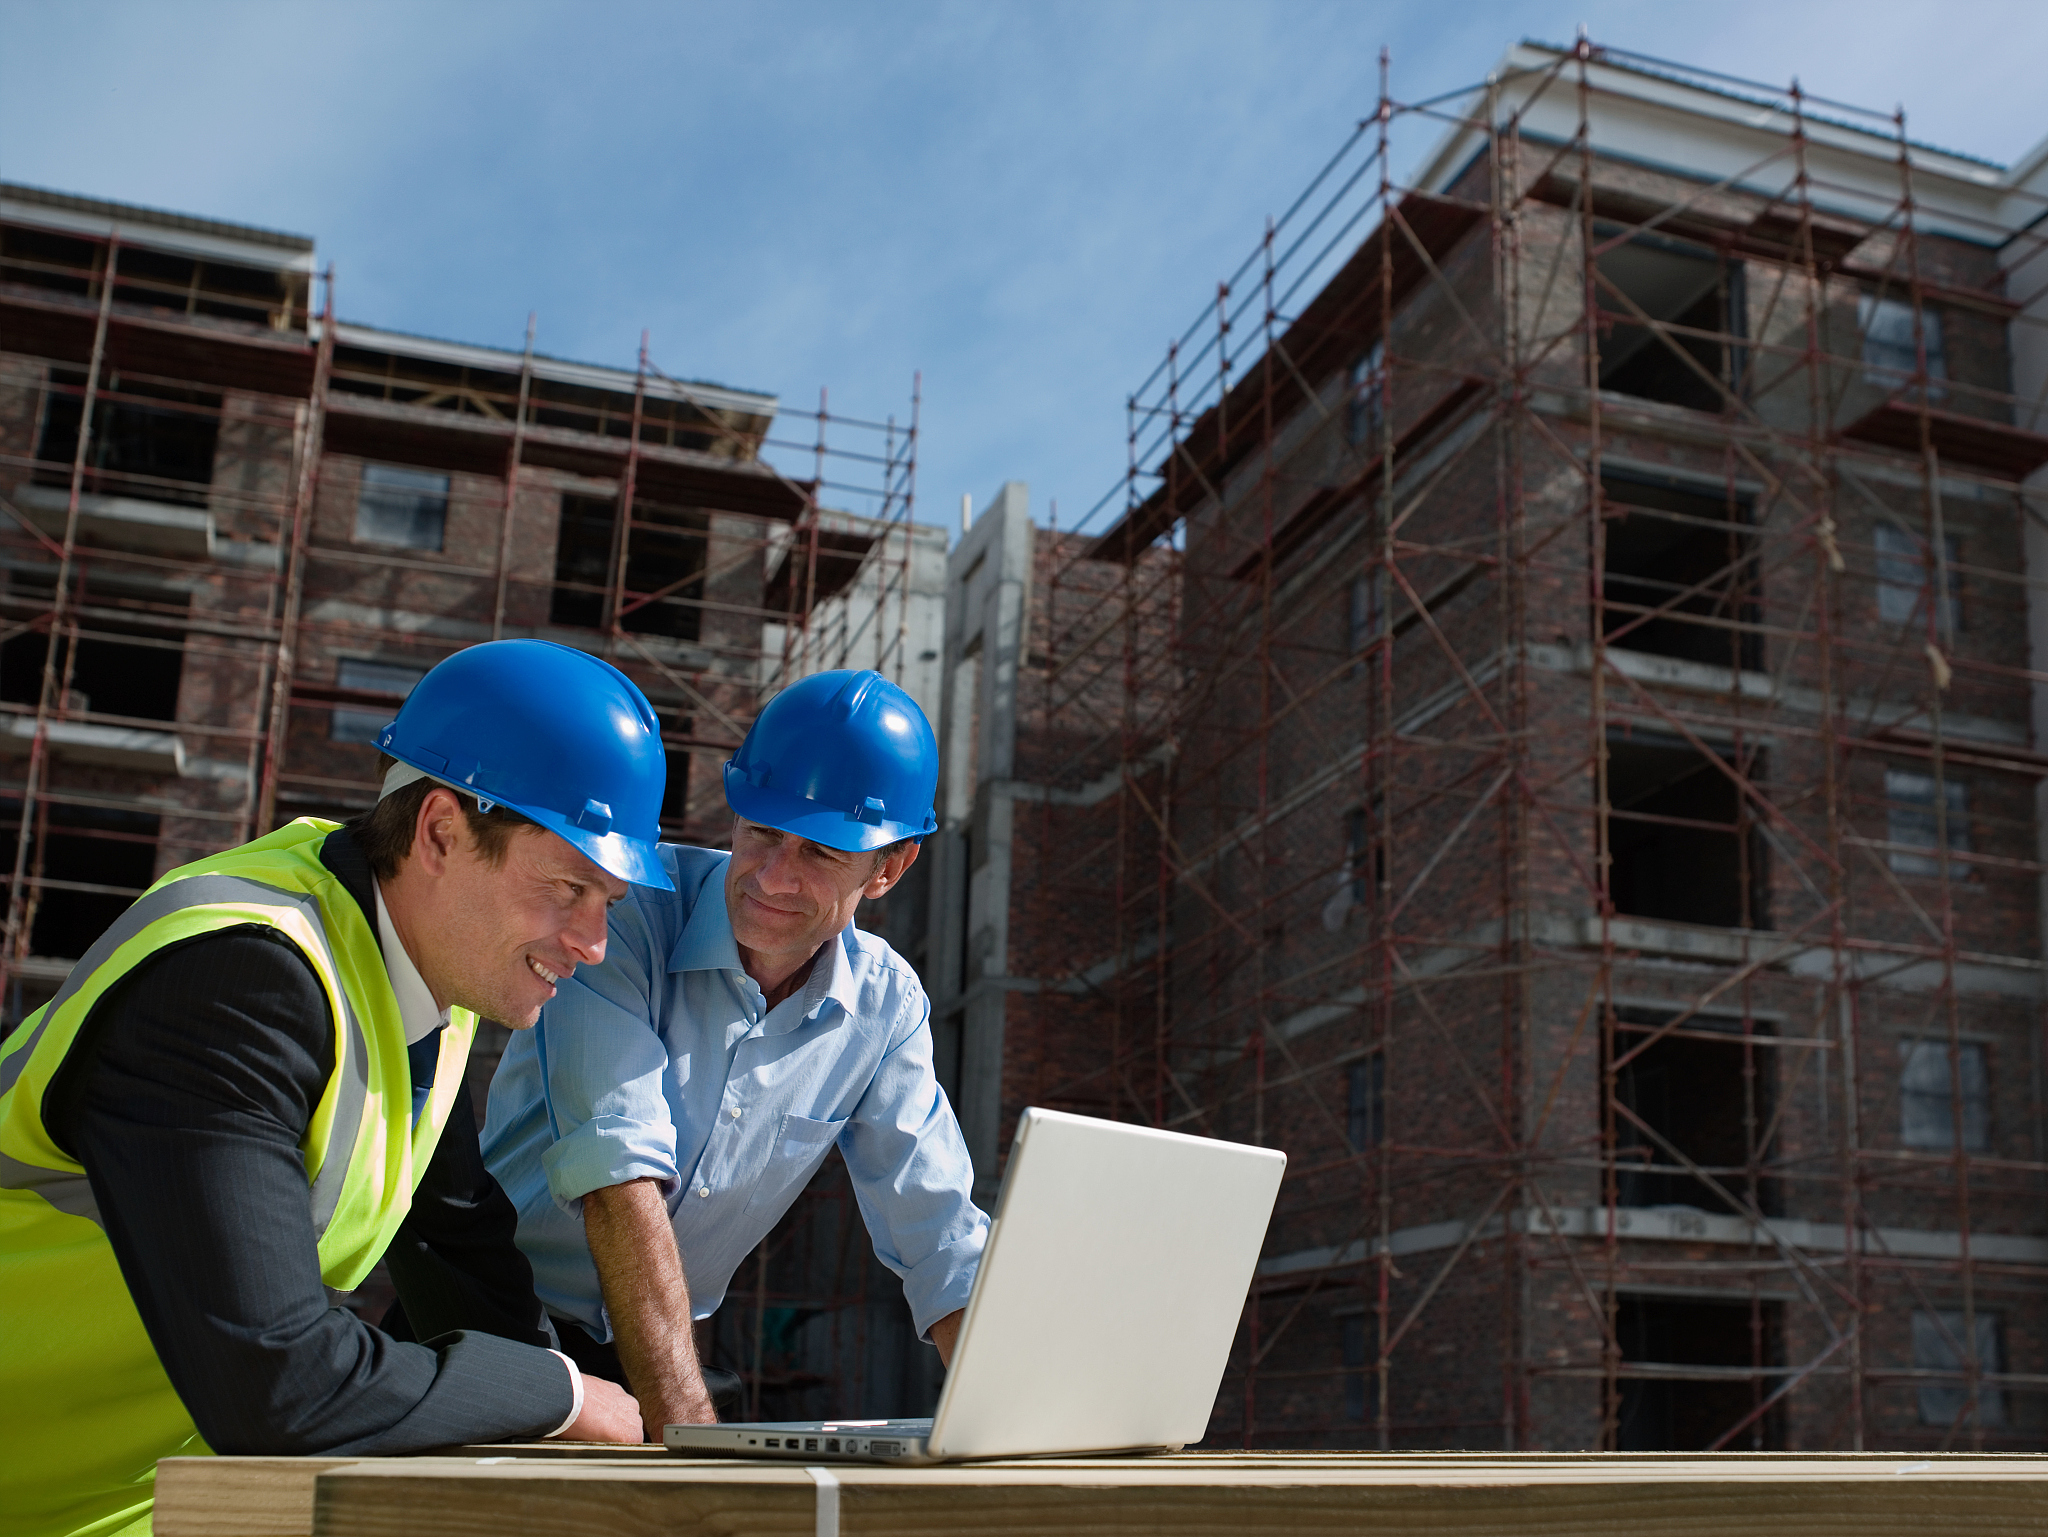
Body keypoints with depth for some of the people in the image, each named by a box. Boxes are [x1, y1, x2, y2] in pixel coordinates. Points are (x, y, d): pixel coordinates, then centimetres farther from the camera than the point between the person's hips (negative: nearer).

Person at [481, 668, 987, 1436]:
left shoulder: (885, 1005, -3)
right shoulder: (624, 908, -18)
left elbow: (942, 1244, -2)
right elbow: (620, 1179, -27)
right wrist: (689, 1436, -35)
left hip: (658, 1358, 5)